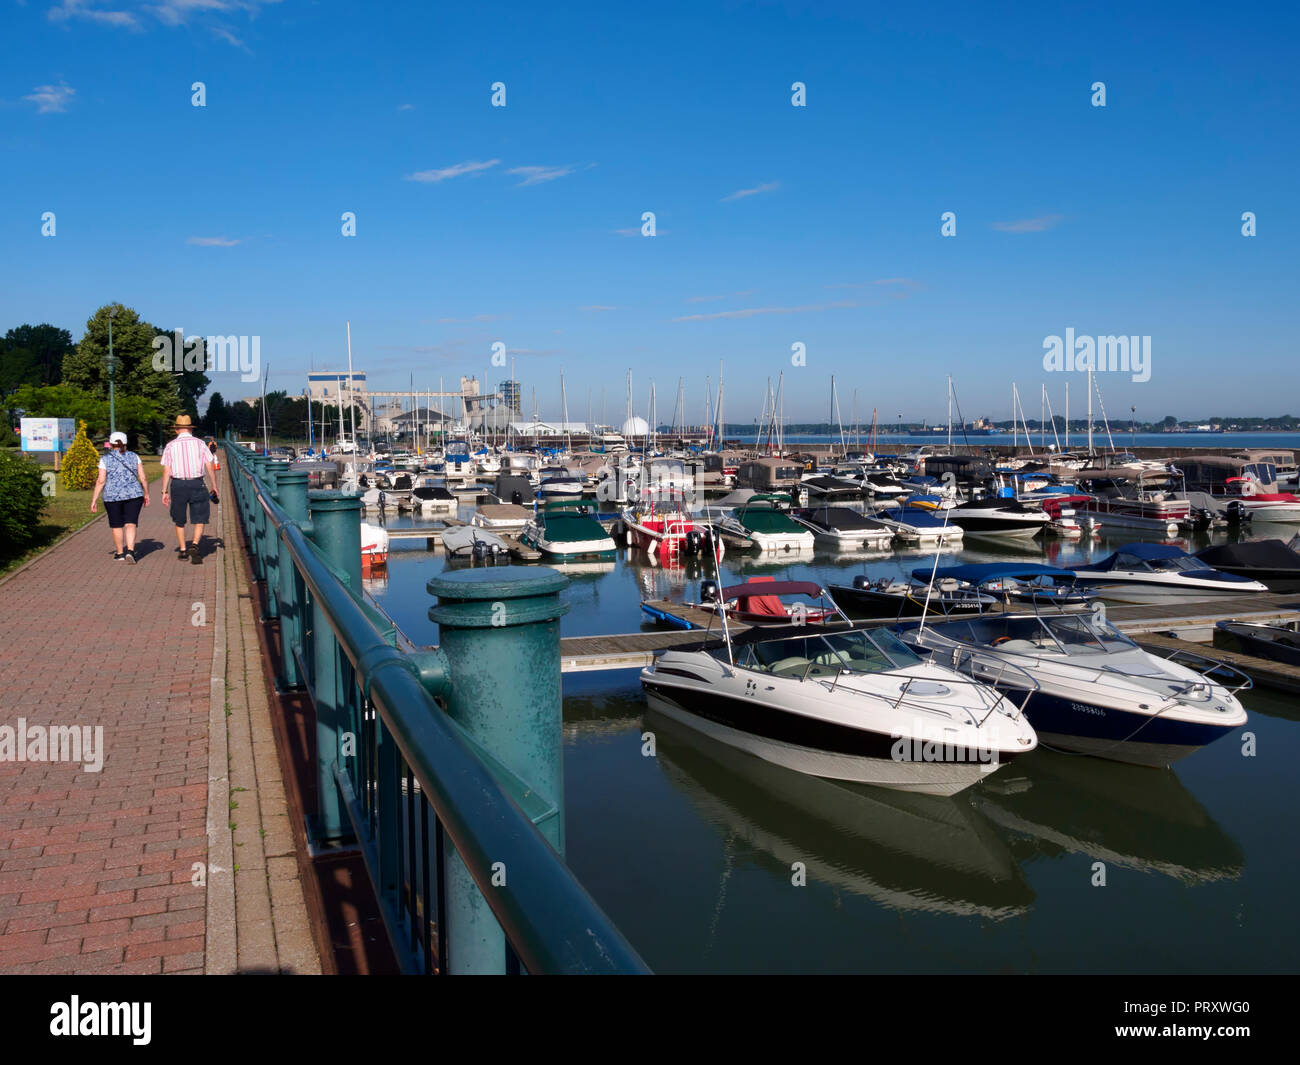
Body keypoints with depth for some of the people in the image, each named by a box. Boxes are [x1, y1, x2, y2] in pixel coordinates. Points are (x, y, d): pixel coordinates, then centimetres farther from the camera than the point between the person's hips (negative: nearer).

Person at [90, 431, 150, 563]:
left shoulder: (105, 459, -1)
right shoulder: (134, 456, 3)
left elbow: (101, 481, -6)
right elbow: (143, 478, 1)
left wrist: (94, 500, -2)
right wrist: (146, 494, 12)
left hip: (112, 496, 0)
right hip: (133, 495, 0)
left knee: (117, 526, 12)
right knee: (130, 524, -1)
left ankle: (119, 554, 21)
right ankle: (130, 551, -18)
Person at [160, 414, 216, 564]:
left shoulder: (170, 446, 3)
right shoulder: (200, 443, 3)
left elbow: (166, 471, -2)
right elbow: (210, 467, 0)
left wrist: (165, 491, 1)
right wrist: (214, 486, 8)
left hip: (178, 484, 1)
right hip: (197, 484, -1)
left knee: (179, 521, 15)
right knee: (200, 519, 4)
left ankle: (183, 550, 20)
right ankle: (195, 545, -18)